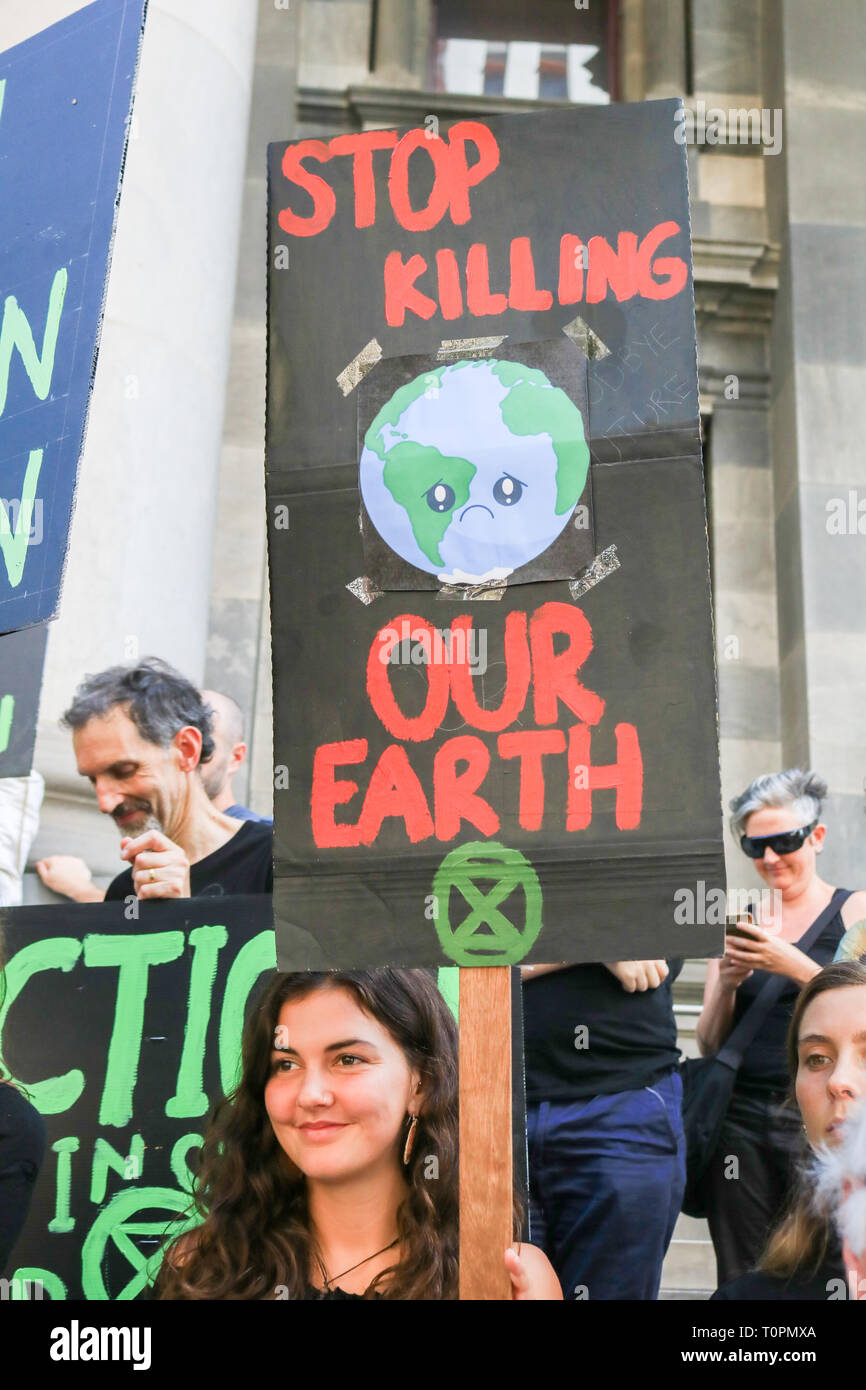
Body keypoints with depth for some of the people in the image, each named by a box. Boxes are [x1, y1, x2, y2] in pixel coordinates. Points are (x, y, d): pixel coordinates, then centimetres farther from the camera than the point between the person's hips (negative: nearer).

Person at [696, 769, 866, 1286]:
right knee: (742, 1280, 3)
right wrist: (727, 981, -6)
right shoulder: (739, 918, 13)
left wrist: (793, 965, -20)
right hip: (741, 1121, 3)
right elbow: (709, 1043, 13)